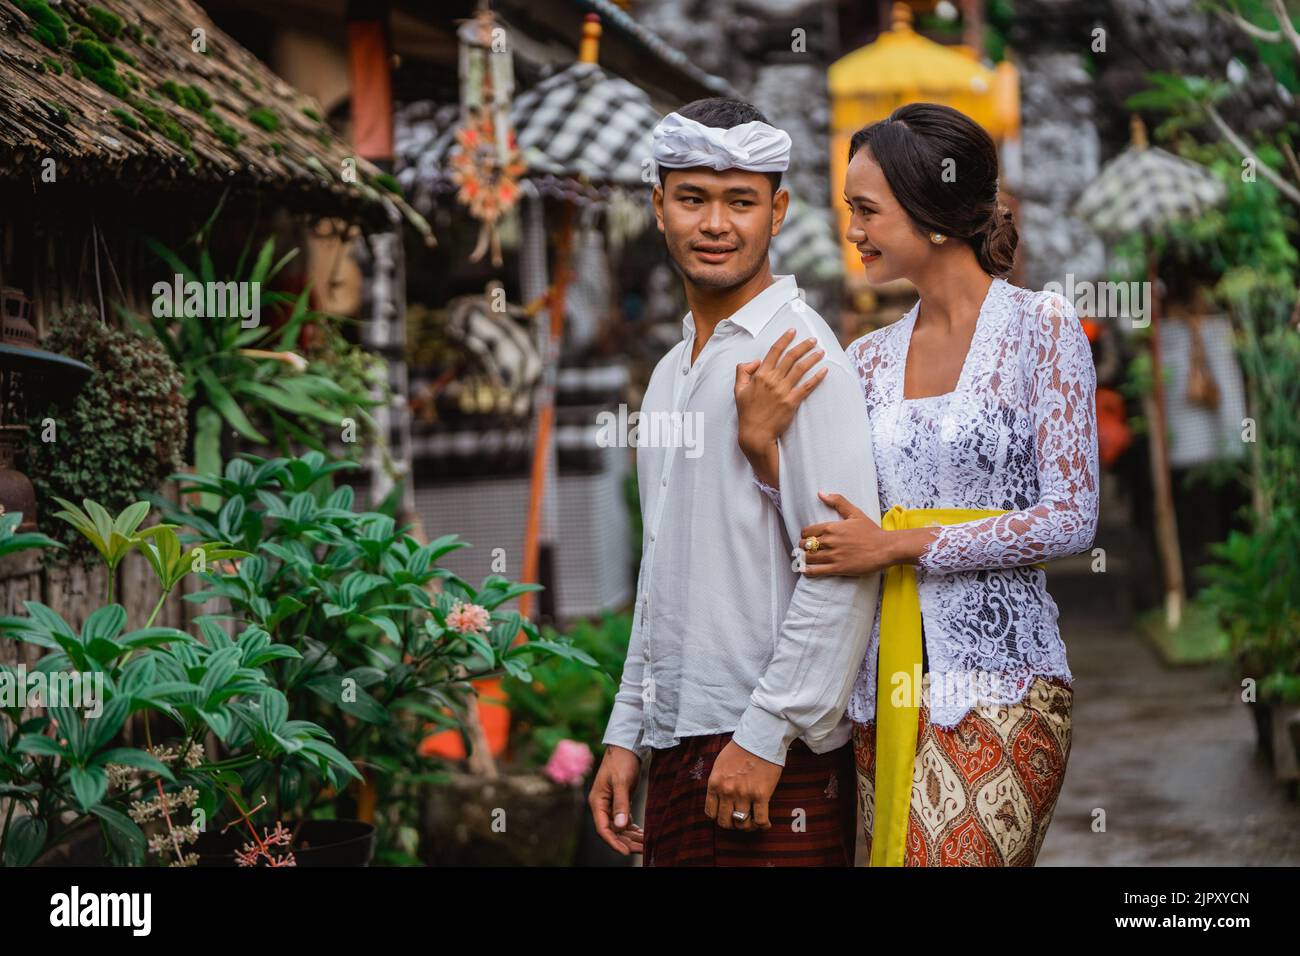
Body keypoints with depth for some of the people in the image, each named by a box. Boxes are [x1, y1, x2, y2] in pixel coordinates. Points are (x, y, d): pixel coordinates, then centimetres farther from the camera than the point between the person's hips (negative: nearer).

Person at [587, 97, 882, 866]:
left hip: (775, 754, -8)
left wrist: (765, 733, -18)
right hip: (676, 748, 8)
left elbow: (845, 570, -16)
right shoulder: (670, 374, 17)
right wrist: (626, 735, 16)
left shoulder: (797, 354, -9)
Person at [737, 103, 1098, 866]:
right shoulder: (869, 358, 12)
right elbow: (829, 533, 10)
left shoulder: (1042, 327, -2)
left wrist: (901, 545, -13)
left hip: (997, 682, -5)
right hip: (888, 682, 5)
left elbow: (1072, 519, -9)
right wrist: (763, 449, -6)